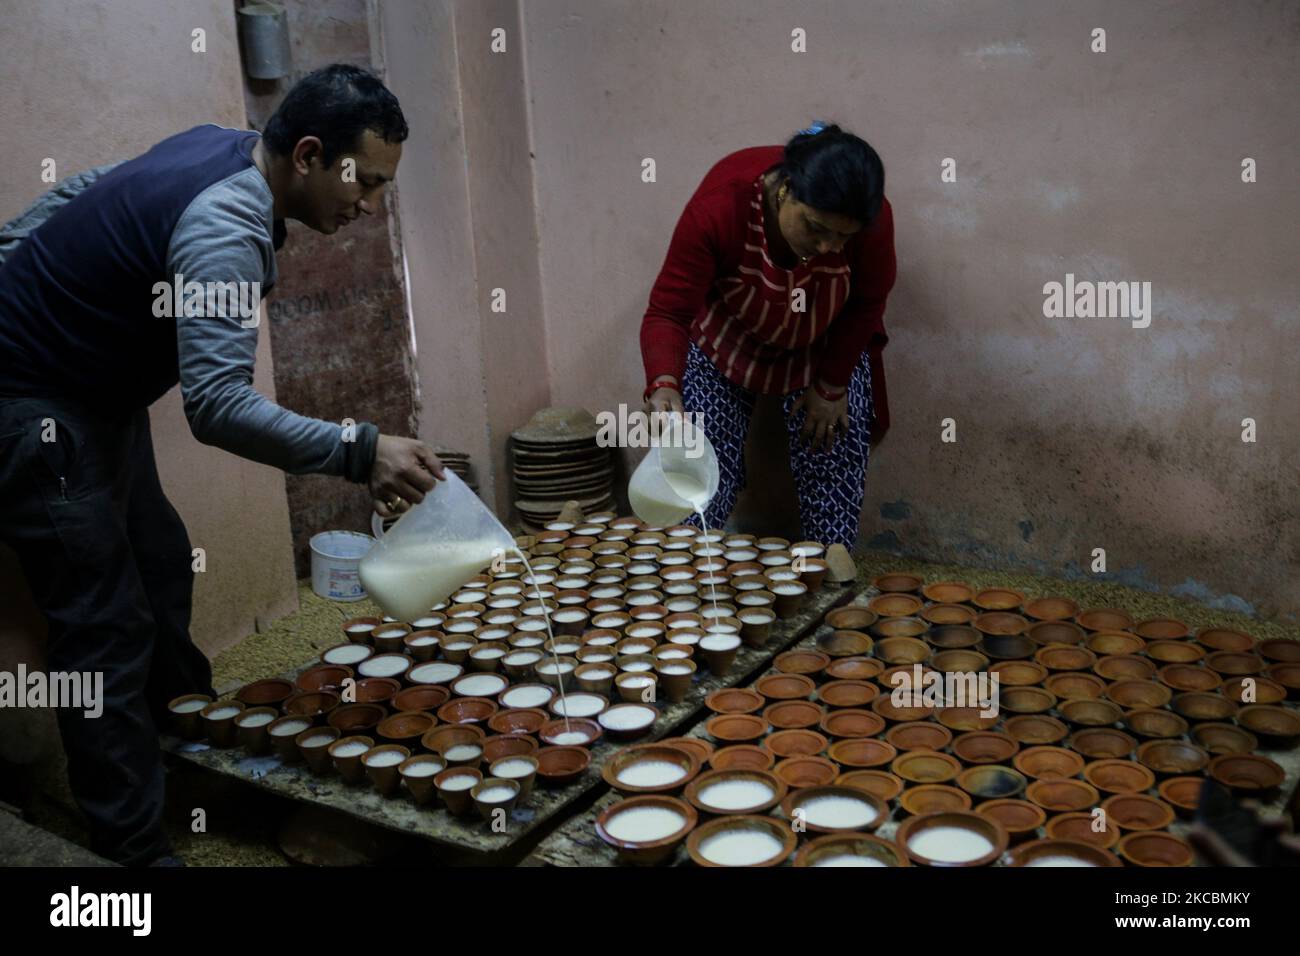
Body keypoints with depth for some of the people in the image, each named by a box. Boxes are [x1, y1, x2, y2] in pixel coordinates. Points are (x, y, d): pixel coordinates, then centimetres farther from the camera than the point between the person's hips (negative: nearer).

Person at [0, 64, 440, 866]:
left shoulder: (219, 145, 1)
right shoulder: (225, 225, -30)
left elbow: (77, 194, 13)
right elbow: (218, 403, -41)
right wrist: (359, 452, -44)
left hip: (100, 396, 10)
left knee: (162, 568, 19)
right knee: (110, 627, -9)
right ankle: (137, 849, -1)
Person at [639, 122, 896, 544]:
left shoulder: (872, 218, -30)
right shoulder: (719, 205, -36)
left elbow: (866, 303, -11)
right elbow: (668, 312, -33)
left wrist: (832, 386, -8)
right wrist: (664, 385, -51)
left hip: (826, 347, 2)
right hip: (725, 343, -1)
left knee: (833, 478, -2)